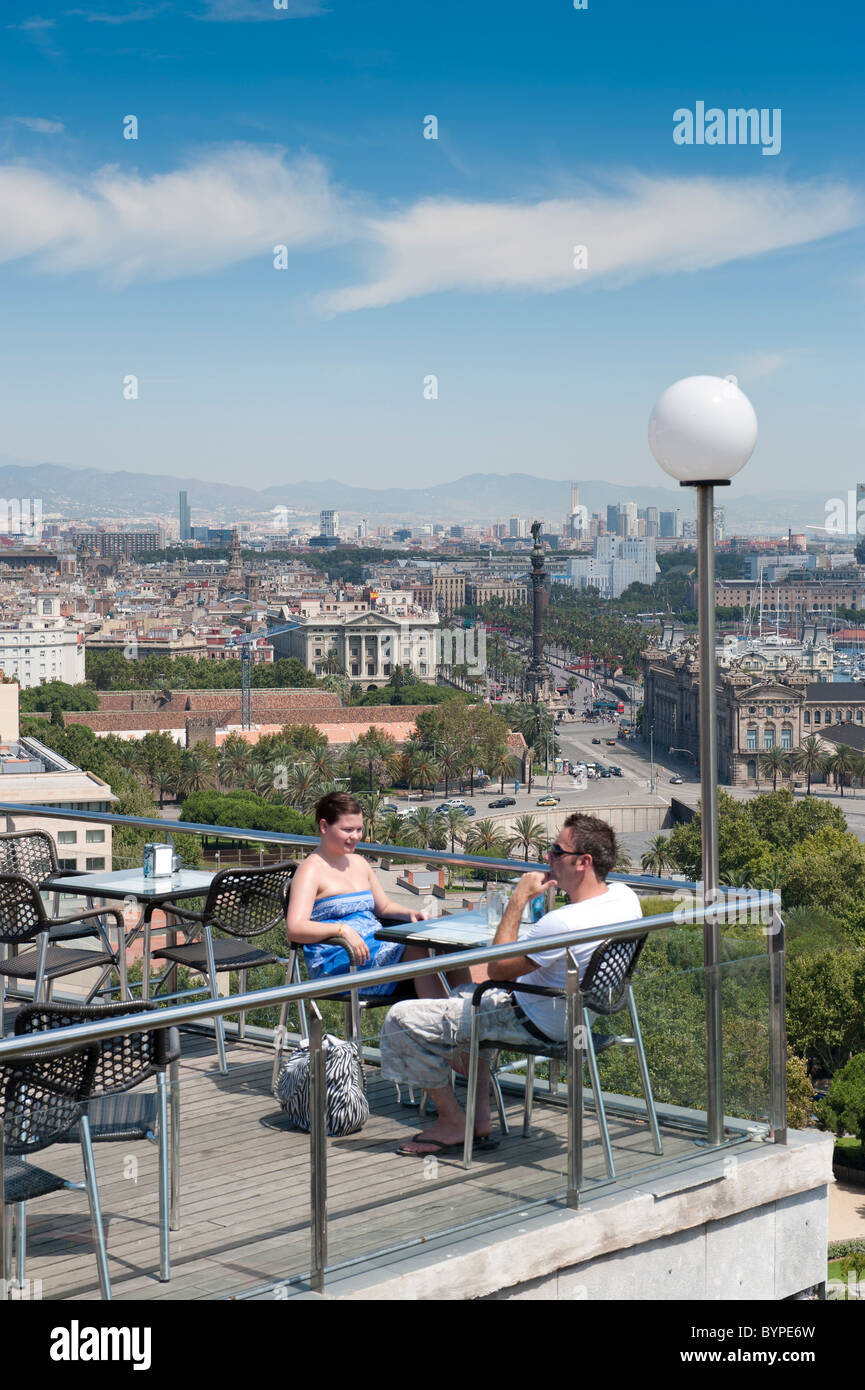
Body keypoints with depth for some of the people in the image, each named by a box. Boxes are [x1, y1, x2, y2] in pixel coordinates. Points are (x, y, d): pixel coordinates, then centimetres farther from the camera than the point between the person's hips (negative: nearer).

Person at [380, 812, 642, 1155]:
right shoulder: (624, 896, -7)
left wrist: (517, 901, -16)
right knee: (464, 995, 33)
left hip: (535, 1024, -10)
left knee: (402, 1019, -8)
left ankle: (453, 1123, 6)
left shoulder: (564, 923, -34)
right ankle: (481, 1118, 26)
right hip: (578, 1013, 10)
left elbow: (497, 968, -20)